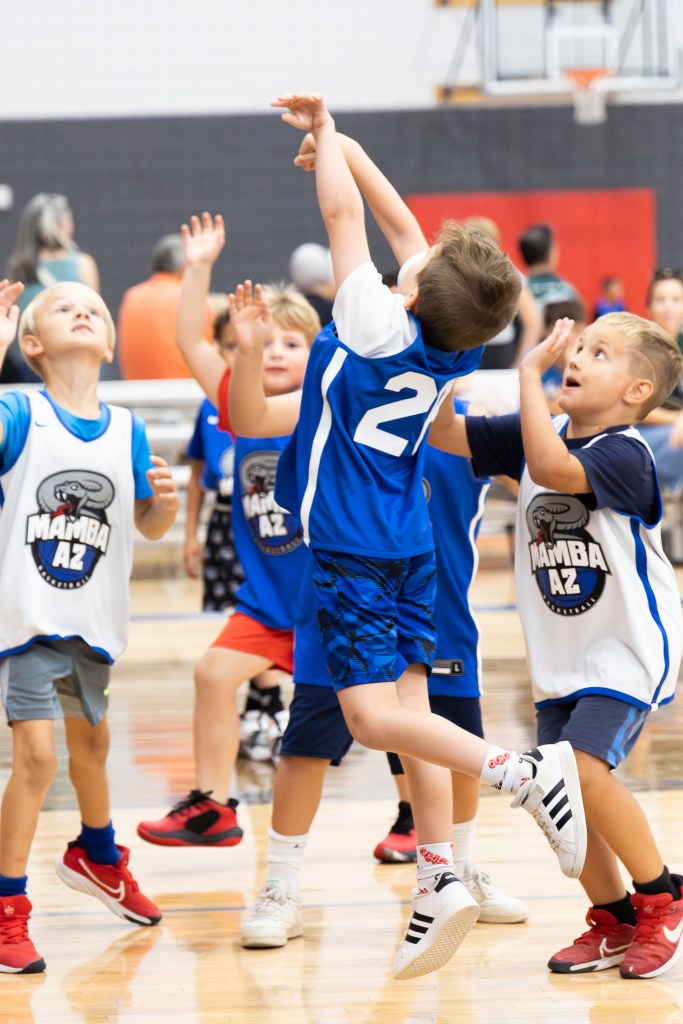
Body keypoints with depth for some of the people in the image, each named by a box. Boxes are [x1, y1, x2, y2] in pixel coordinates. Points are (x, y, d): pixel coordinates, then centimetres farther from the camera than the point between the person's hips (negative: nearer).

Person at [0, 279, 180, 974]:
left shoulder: (125, 429, 4)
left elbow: (148, 526, 12)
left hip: (92, 620, 6)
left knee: (90, 740, 25)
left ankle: (96, 857, 51)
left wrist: (166, 501, -10)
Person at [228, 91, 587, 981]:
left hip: (352, 552, -8)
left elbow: (343, 214, -12)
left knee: (376, 715, -9)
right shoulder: (455, 347, -1)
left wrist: (326, 136, 4)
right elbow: (402, 221, 10)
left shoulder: (380, 328, -19)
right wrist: (339, 143, 16)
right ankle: (439, 878, 6)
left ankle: (527, 772, -21)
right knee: (408, 711, 9)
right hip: (410, 548, 8)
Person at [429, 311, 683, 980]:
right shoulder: (532, 436, 4)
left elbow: (551, 468, -36)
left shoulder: (623, 454, -19)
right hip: (562, 656, 7)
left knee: (583, 768, -22)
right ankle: (614, 919, 20)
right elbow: (444, 434, 3)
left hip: (629, 647, -7)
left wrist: (530, 373, -32)